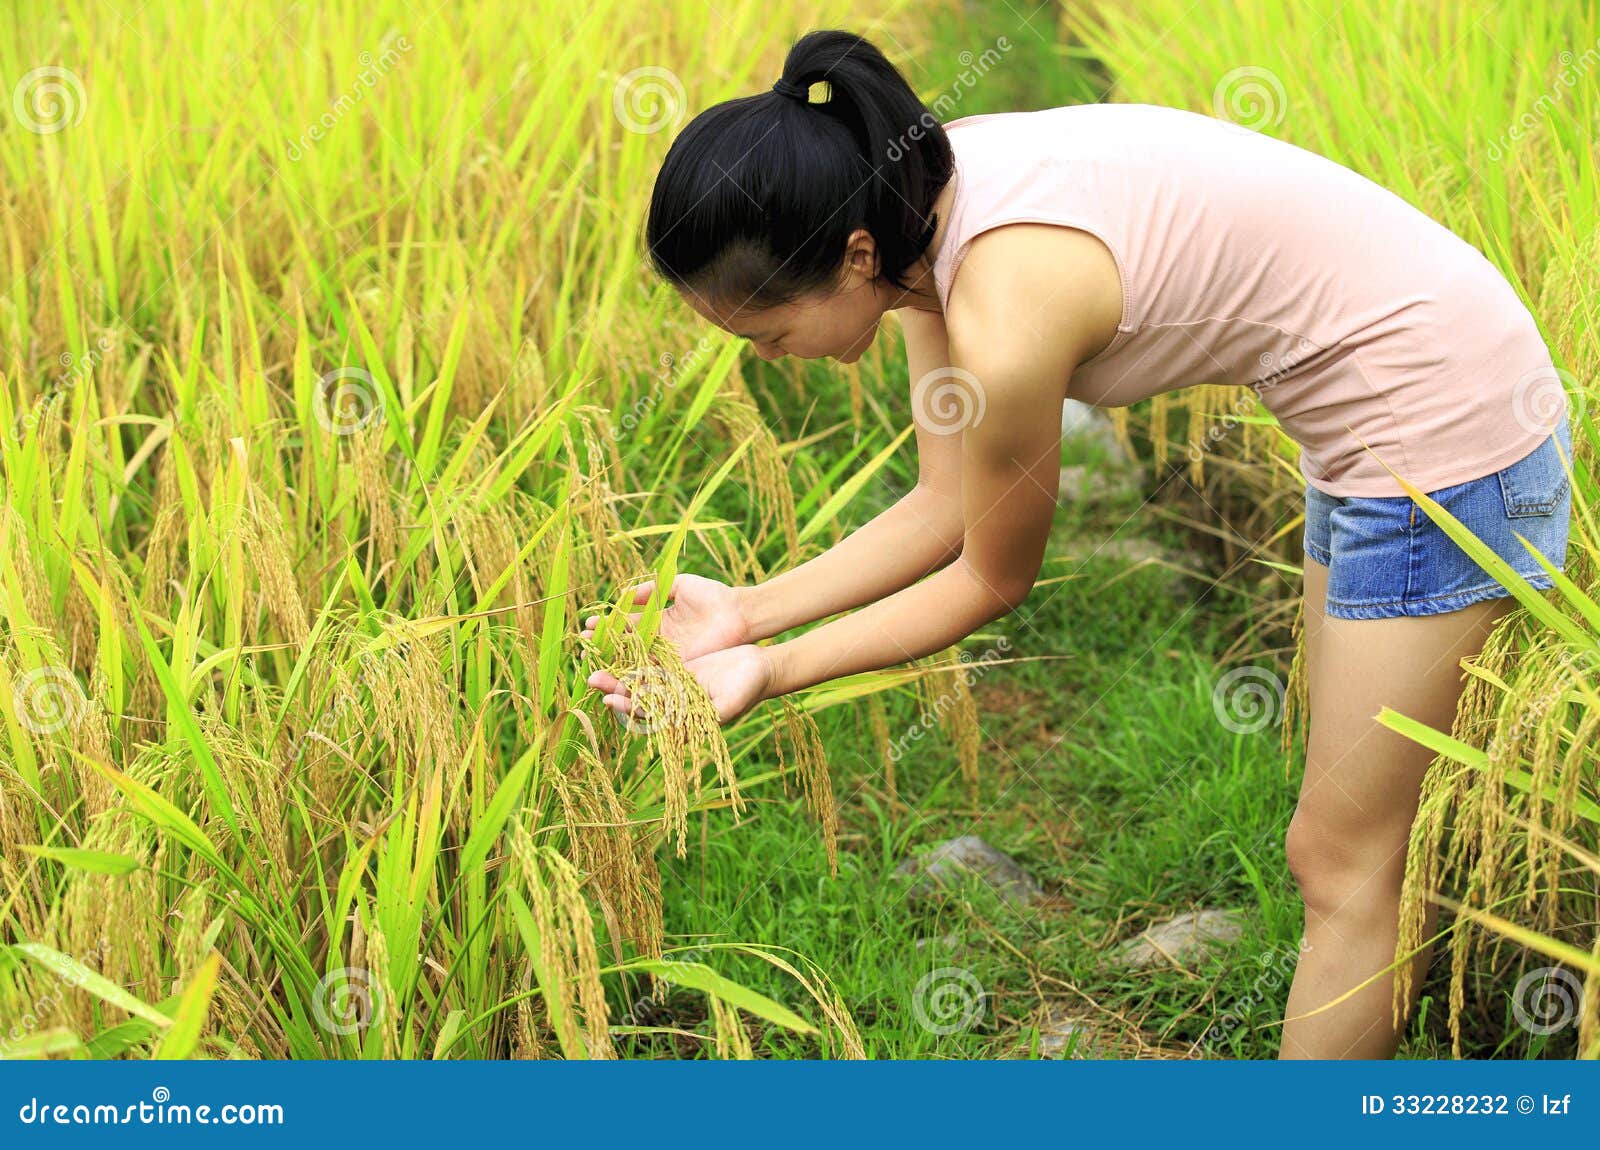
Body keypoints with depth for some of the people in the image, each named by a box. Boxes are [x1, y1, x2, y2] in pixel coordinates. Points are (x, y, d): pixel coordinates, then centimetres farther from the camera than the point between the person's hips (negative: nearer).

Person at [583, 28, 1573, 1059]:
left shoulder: (1007, 311, -32)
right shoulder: (924, 204, -5)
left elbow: (995, 580, -13)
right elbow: (945, 509, 2)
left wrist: (771, 671, -8)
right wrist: (747, 613, -3)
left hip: (1447, 431, -9)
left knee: (1340, 866, 2)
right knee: (1358, 840, 21)